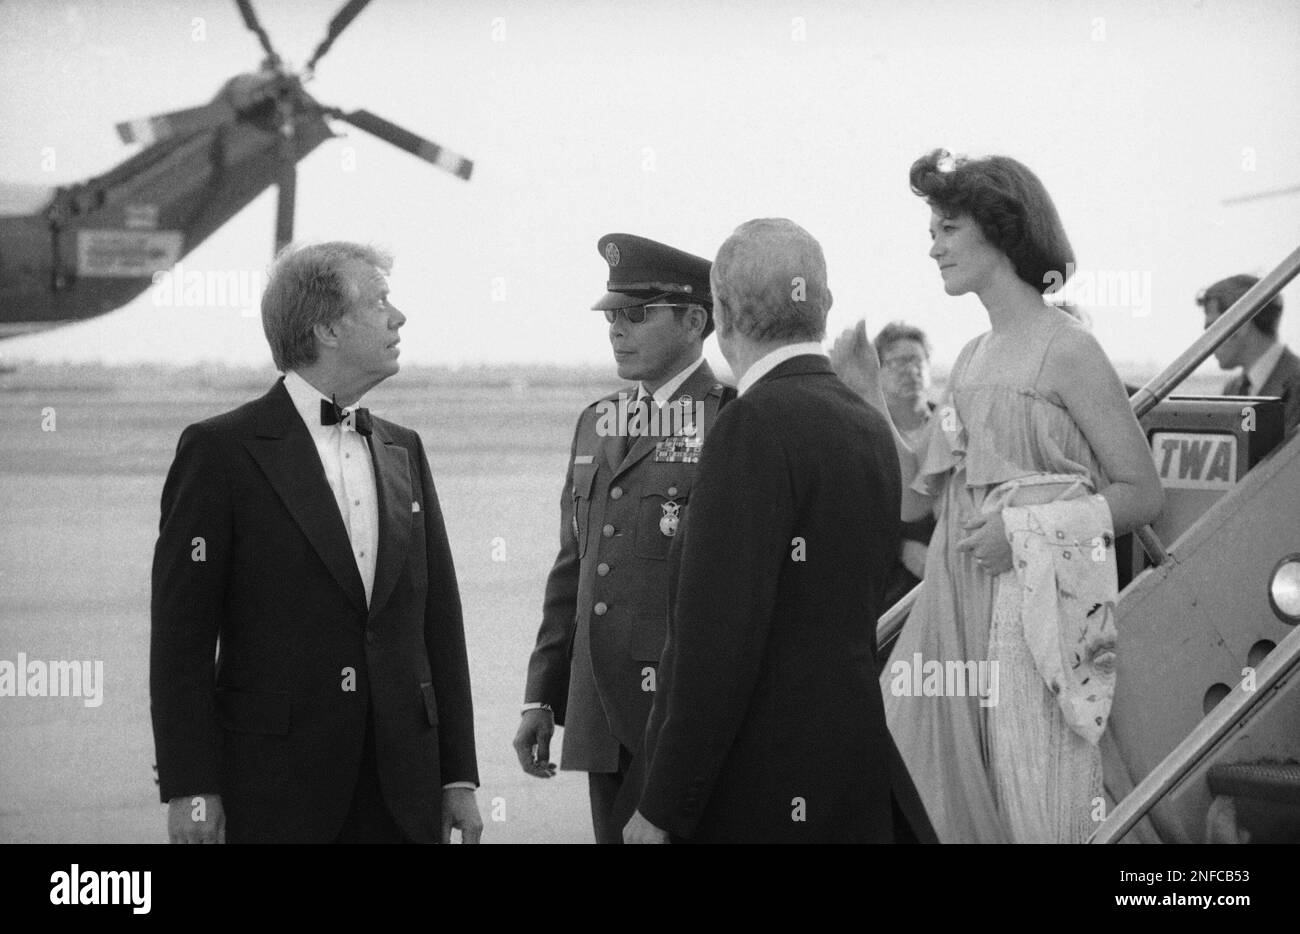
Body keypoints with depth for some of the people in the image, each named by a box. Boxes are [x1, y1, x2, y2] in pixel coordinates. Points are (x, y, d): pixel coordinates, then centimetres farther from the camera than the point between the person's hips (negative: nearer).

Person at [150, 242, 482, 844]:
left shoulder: (403, 451, 14)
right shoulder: (221, 450, -3)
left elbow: (439, 619, 14)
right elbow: (181, 633, -6)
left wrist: (458, 776, 10)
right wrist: (189, 790, -12)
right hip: (273, 786, -5)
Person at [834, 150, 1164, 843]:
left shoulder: (1066, 352, -9)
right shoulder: (972, 358, 14)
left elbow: (1143, 494, -8)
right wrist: (868, 397, 8)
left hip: (1035, 610, -7)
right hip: (954, 612, 7)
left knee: (1032, 817, -4)